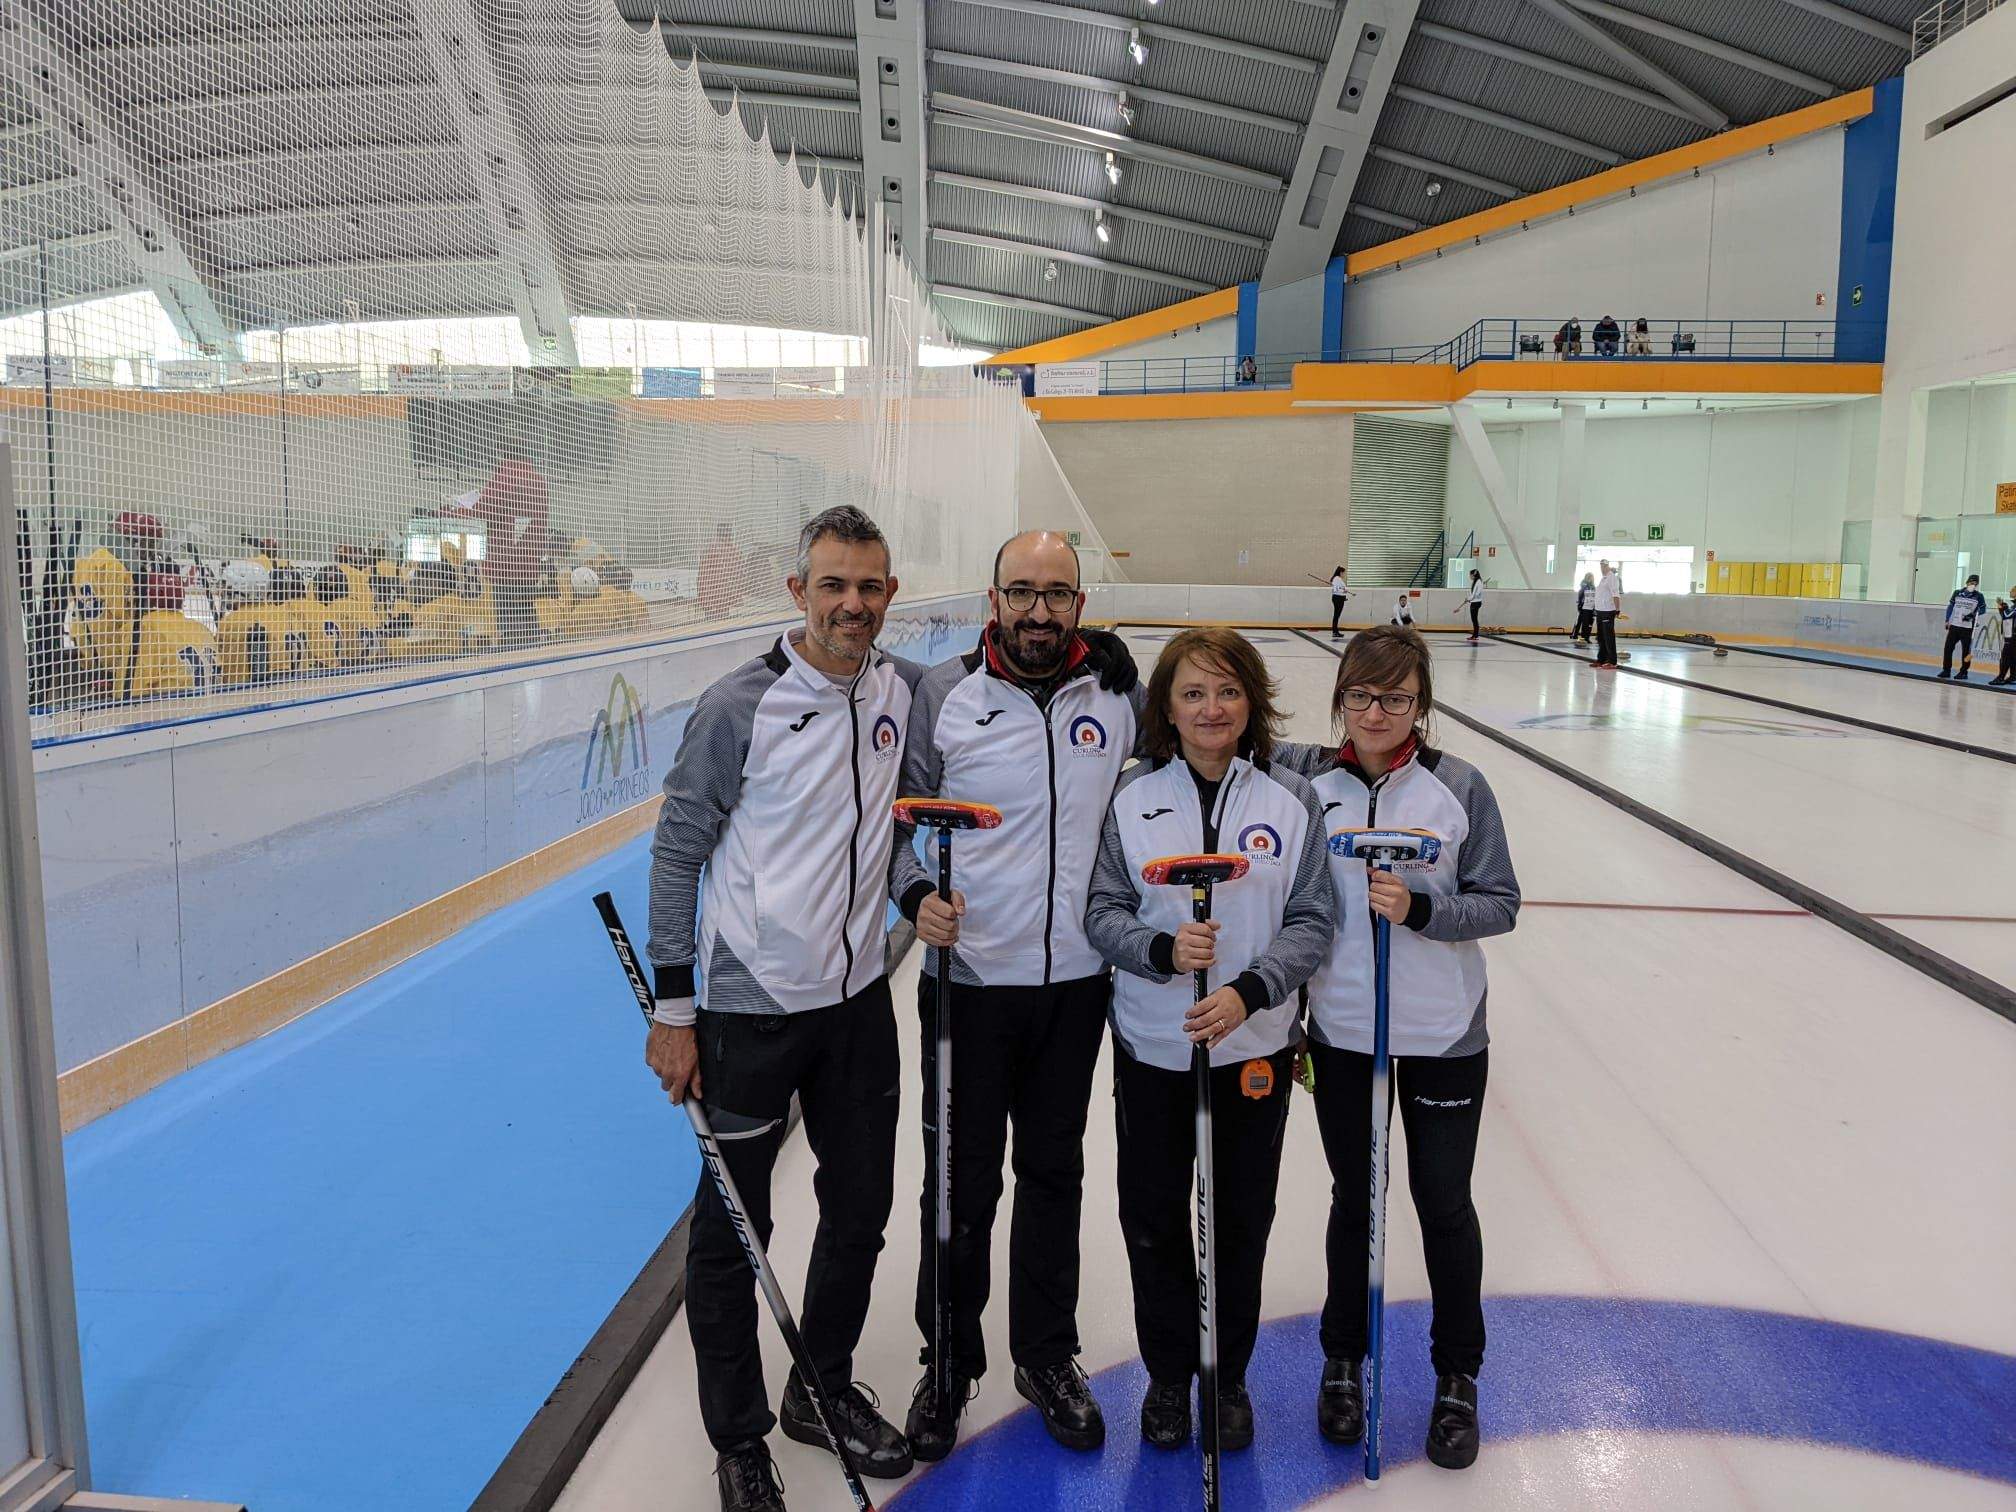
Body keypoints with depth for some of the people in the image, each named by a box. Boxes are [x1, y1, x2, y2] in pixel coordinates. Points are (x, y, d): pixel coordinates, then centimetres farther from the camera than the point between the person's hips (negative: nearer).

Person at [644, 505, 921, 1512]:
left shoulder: (902, 689, -1)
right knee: (734, 1230, 9)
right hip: (751, 1010, -5)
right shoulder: (740, 708, -15)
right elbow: (677, 853, -9)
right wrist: (673, 1009, -9)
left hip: (859, 997, 5)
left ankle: (824, 1392, 42)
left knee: (861, 1211, 18)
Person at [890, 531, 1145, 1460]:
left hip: (1075, 981, 2)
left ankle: (1047, 1356, 37)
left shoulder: (1119, 694, 0)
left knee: (1054, 1174, 17)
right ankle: (949, 1363, 31)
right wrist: (916, 894, -18)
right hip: (968, 976, -2)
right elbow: (905, 814, -1)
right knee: (961, 1185, 9)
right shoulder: (945, 691, -6)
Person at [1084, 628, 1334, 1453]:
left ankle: (1229, 1376, 36)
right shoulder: (1130, 796, -4)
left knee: (1242, 1221, 13)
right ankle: (1167, 1374, 34)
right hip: (1151, 1046, 0)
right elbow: (1102, 911, -2)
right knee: (1153, 1218, 11)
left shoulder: (1292, 799, -4)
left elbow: (1312, 920, -5)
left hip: (1255, 1045, 0)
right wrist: (1162, 949, -22)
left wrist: (1249, 991, -20)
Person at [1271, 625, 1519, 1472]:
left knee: (1443, 1202, 12)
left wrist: (1419, 907, -22)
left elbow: (1500, 904, -7)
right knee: (1354, 1198, 15)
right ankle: (1343, 1360, 35)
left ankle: (1457, 1376, 32)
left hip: (1442, 1037, -1)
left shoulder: (1458, 787, -9)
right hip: (1341, 1035, 1)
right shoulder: (1304, 779, -5)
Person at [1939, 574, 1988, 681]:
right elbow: (1950, 606, 10)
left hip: (1968, 627, -2)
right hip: (1954, 625, 2)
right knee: (1948, 647, 0)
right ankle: (1946, 670, 9)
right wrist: (1947, 620, 4)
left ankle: (1963, 672, 7)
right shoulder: (1957, 593, 5)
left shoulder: (1978, 596, -1)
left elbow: (1983, 609, 3)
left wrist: (1973, 614, -13)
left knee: (1966, 650, 0)